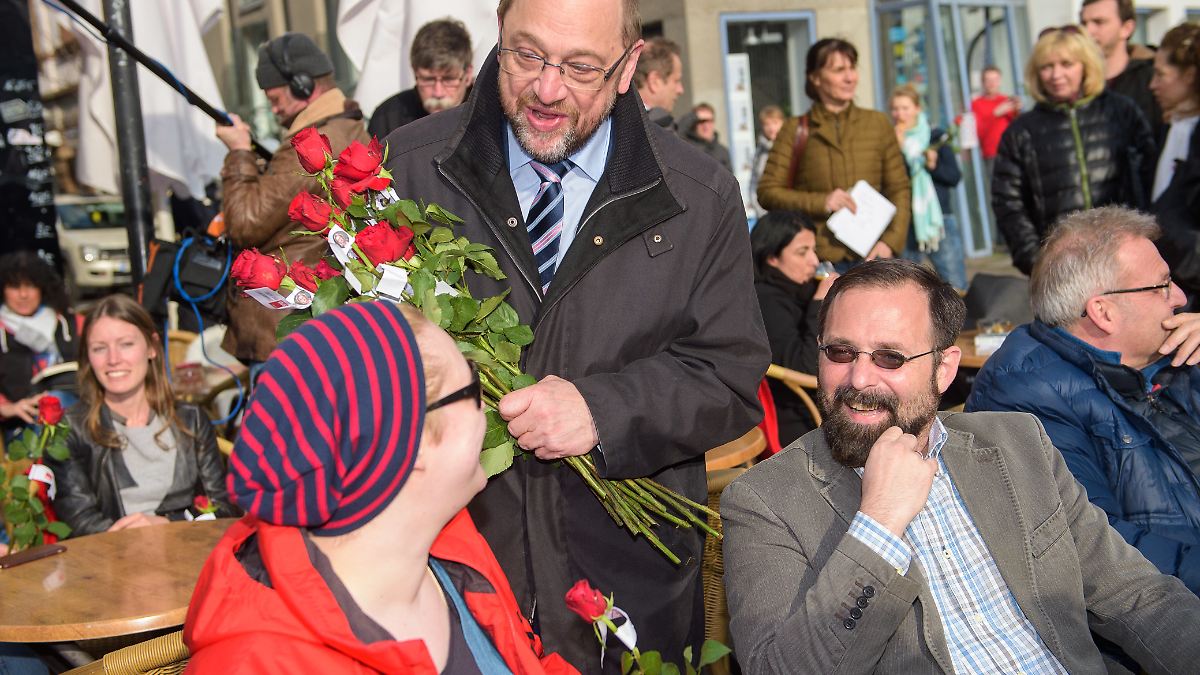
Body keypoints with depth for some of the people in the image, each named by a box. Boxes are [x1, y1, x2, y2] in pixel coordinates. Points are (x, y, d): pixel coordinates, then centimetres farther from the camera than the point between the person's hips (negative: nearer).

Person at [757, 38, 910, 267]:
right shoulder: (796, 130, 5)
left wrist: (890, 241, -3)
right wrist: (821, 202, -10)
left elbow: (899, 189, 11)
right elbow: (767, 192, 3)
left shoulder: (878, 123, 12)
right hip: (817, 260, -2)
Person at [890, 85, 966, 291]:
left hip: (940, 221, 0)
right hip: (905, 225, 1)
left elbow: (955, 177, 4)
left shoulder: (936, 137, 7)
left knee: (956, 287, -5)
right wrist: (897, 149, -9)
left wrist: (934, 166, -13)